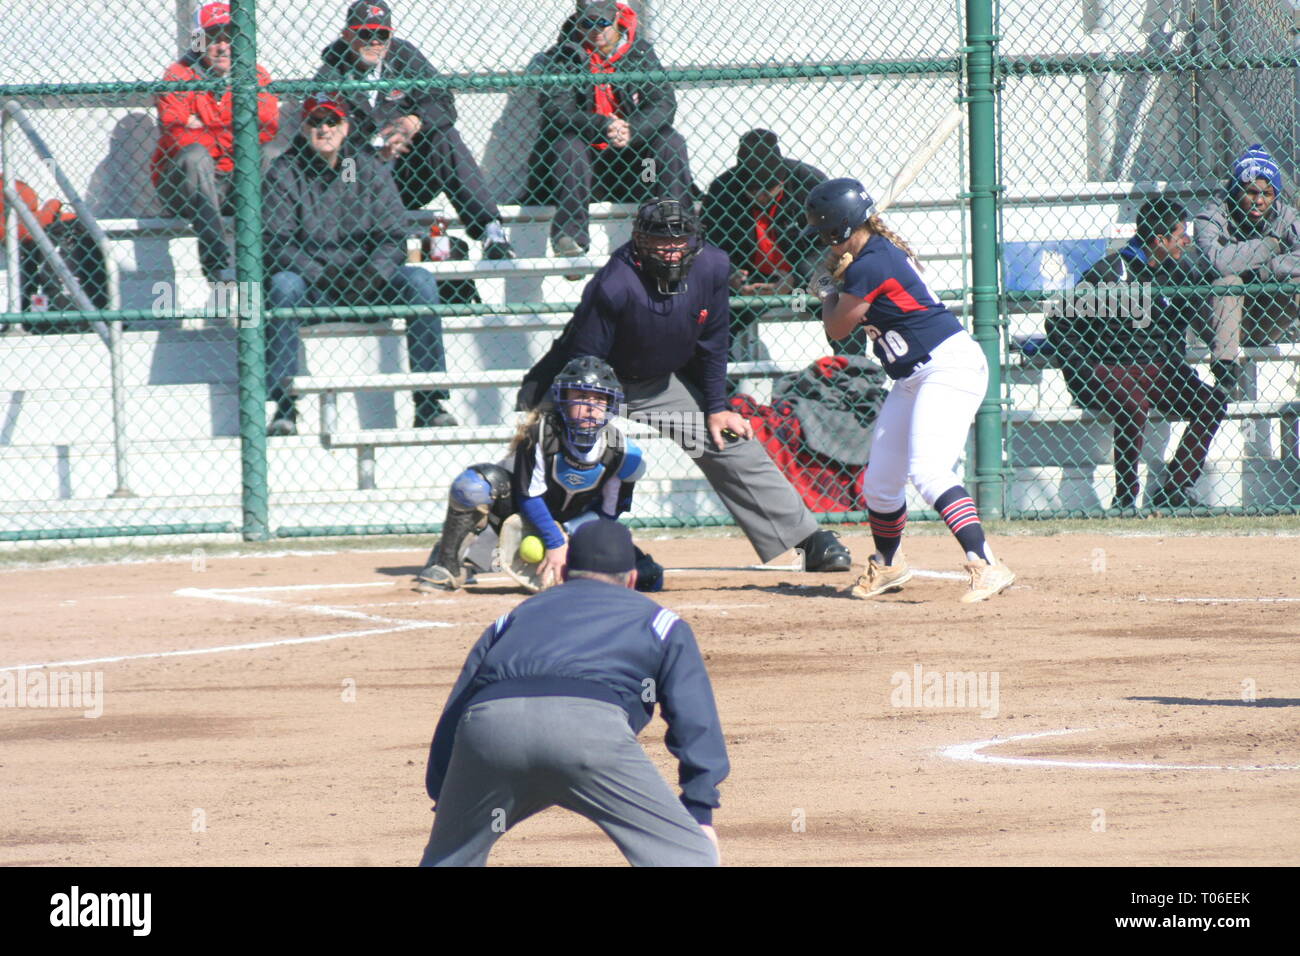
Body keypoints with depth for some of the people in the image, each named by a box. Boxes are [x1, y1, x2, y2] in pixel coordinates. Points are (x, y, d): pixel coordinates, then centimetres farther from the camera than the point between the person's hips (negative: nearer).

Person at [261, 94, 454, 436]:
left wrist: (371, 277, -20)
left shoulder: (369, 170, 5)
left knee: (420, 280, -22)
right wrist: (323, 276, -24)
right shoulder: (283, 174, -2)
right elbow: (276, 244, -11)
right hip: (310, 287, -2)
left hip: (366, 283, 2)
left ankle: (429, 405, -24)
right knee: (282, 284, -35)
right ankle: (283, 406, -37)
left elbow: (392, 238, 0)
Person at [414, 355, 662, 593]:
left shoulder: (622, 453, -19)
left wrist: (564, 534, -22)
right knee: (474, 484, -36)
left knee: (648, 577, -13)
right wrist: (555, 542, -30)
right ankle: (448, 565, -16)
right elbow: (529, 495, -23)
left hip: (574, 523, 3)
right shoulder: (542, 432, -28)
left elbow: (607, 512, -9)